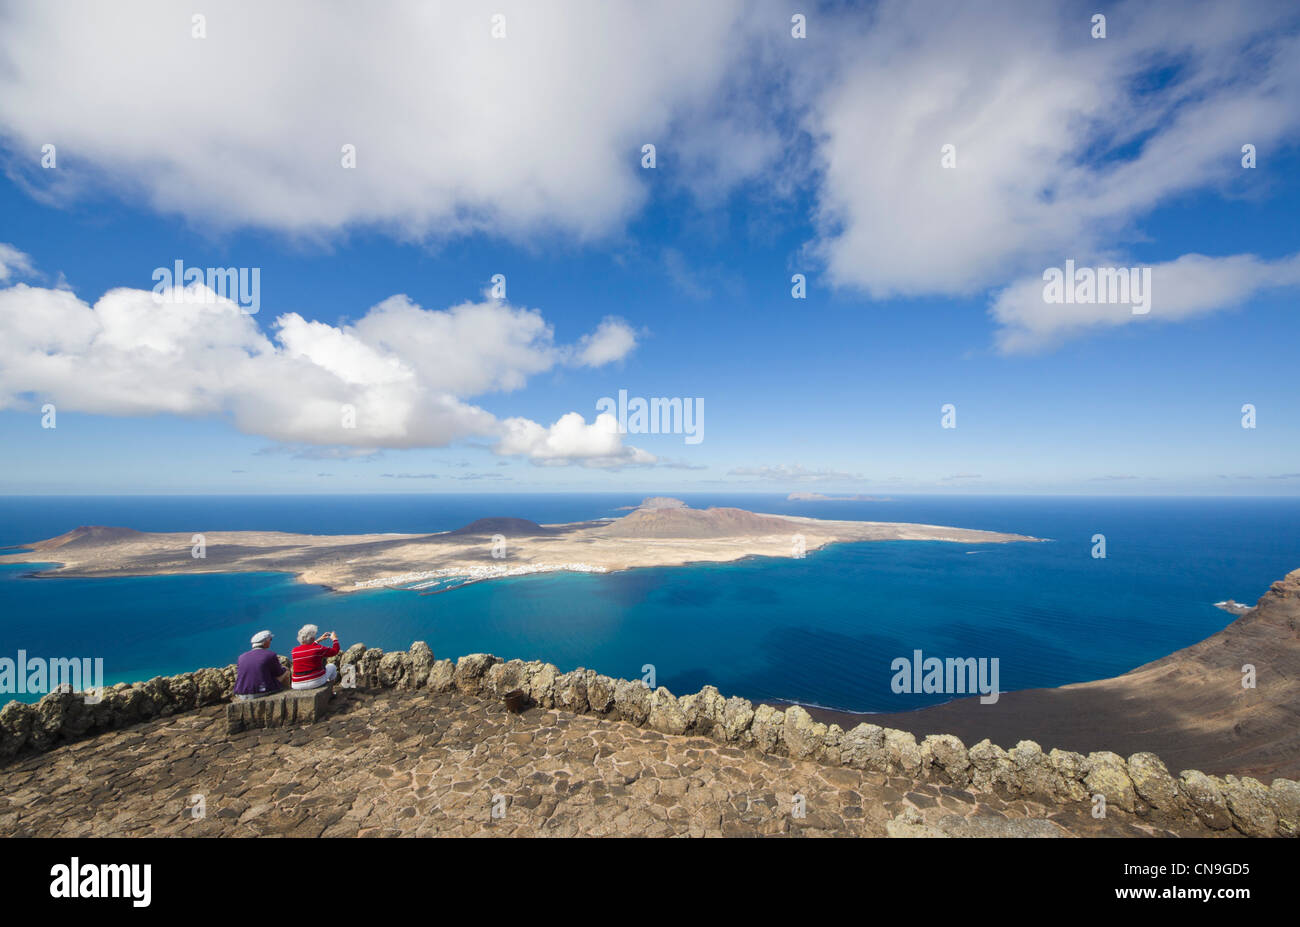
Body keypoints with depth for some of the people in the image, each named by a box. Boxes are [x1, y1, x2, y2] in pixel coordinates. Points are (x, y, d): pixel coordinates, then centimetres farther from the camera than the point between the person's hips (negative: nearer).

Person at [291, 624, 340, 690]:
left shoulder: (294, 650, -1)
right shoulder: (318, 649, -16)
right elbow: (335, 650, -1)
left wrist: (318, 640, 30)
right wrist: (335, 639, 16)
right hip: (315, 682, -5)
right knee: (332, 666, 22)